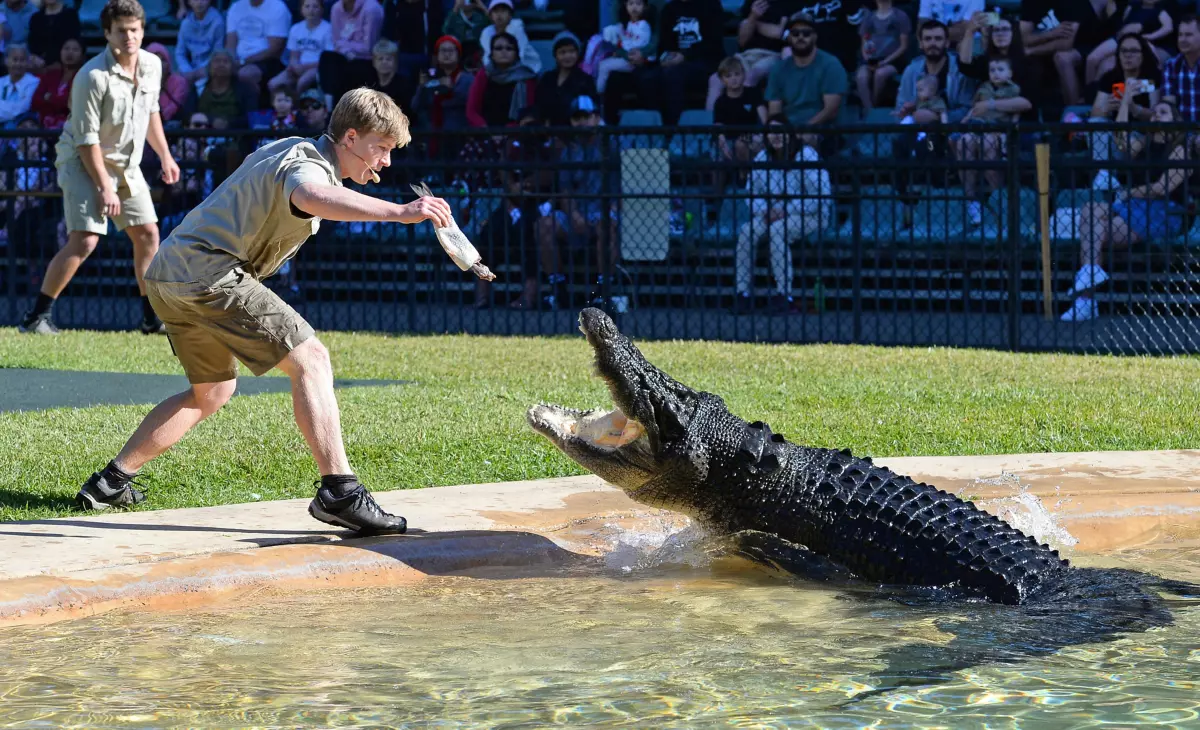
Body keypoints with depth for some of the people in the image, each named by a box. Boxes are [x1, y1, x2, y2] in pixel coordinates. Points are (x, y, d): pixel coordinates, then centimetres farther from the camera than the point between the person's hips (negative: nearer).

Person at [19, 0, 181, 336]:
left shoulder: (152, 65, -2)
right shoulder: (93, 77, -24)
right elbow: (86, 139, -22)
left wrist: (165, 155, 19)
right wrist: (105, 187, -21)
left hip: (127, 164, 7)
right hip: (84, 161, -7)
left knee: (148, 234, 5)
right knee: (85, 239, -17)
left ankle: (153, 317, 17)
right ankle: (37, 315, -11)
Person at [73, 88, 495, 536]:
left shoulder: (293, 149, 20)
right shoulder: (307, 163, -13)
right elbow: (310, 197, -41)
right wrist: (399, 212, -50)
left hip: (168, 272, 11)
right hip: (207, 273, -11)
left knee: (213, 391, 25)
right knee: (310, 360, -14)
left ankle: (111, 482, 27)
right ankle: (338, 492, -23)